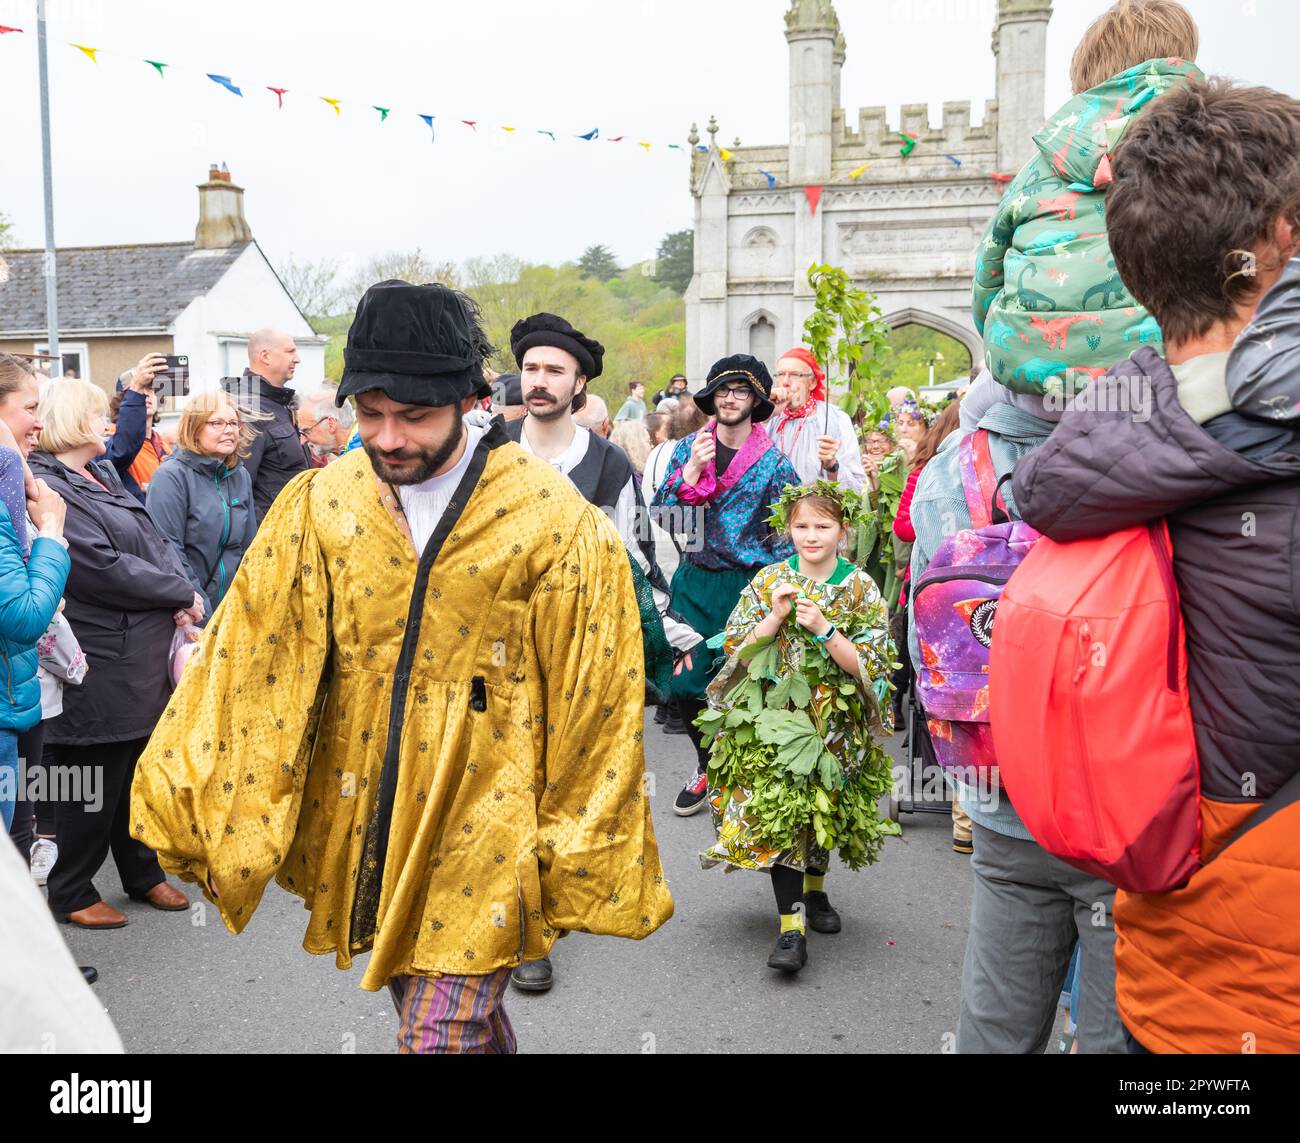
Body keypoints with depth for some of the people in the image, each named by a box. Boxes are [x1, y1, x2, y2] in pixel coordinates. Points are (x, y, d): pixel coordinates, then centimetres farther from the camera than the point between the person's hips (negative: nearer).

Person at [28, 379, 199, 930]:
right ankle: (71, 892, 23)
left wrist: (181, 599, -7)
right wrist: (182, 594, -12)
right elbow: (106, 569, -24)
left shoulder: (104, 476, 15)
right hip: (100, 669, -9)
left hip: (142, 659, 9)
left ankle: (143, 874, 35)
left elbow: (156, 542, 12)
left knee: (135, 774, 20)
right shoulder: (48, 488, -18)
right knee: (93, 784, 5)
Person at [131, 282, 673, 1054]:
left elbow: (592, 704, -9)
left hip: (482, 827, -4)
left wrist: (578, 864, -3)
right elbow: (252, 661, -4)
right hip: (365, 824, 4)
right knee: (466, 1013, 20)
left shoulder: (554, 523, -14)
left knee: (440, 1032, -5)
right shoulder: (319, 505, -4)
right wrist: (218, 821, -7)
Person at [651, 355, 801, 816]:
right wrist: (689, 473, -13)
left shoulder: (773, 462, -2)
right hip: (693, 583, 3)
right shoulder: (687, 449, 5)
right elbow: (660, 516, 1)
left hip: (746, 587, -3)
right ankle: (708, 766, 28)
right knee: (686, 682, 3)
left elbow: (784, 537, 0)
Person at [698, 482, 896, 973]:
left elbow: (867, 667, -9)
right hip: (772, 716, -1)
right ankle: (792, 925, -11)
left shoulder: (860, 589, -2)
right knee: (778, 808, -14)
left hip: (832, 723, 1)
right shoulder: (769, 581, 0)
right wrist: (776, 616, -16)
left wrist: (823, 628, -20)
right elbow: (736, 653, -3)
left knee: (822, 811, 13)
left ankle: (813, 889, 40)